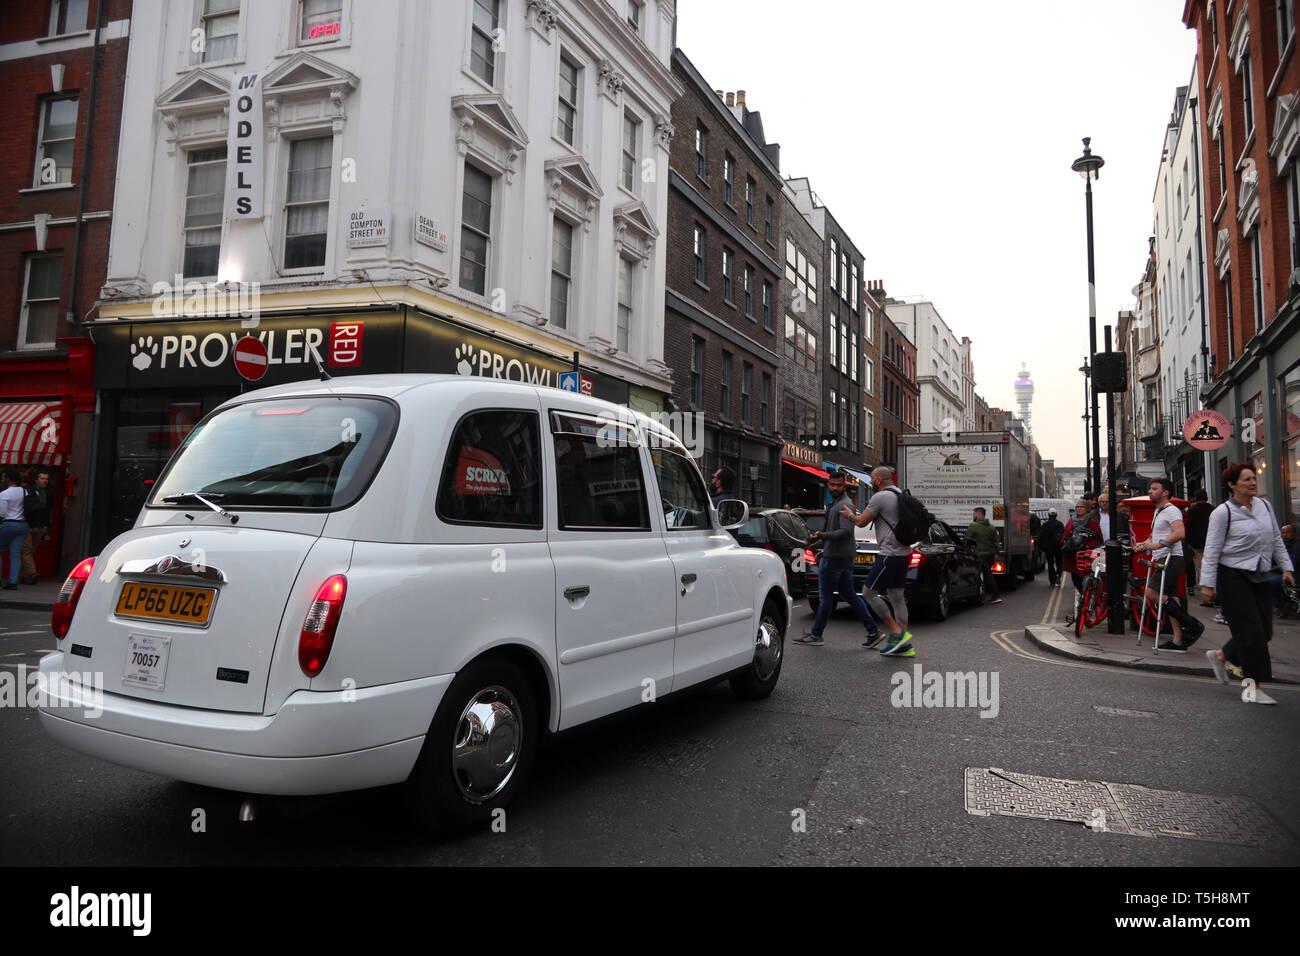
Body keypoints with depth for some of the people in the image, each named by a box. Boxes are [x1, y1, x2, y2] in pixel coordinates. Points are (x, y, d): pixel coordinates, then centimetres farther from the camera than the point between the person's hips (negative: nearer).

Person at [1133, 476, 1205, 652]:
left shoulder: (1172, 511, -11)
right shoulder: (1158, 512, 20)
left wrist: (1158, 545, -33)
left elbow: (1180, 533, -27)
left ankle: (1192, 625, -9)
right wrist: (1145, 543, 14)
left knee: (1152, 593, -17)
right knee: (1170, 598, 8)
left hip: (1171, 559, -10)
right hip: (1162, 559, 10)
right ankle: (1178, 641, 9)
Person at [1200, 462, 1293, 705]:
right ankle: (1253, 687, 0)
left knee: (1264, 631, 6)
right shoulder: (1223, 513, -10)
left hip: (1259, 577, 7)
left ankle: (1220, 656, 28)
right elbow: (1212, 551, -11)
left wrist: (1286, 567, 10)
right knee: (1251, 630, -8)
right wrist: (1207, 584, -14)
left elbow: (1277, 540, 18)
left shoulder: (1264, 506, 9)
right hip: (1233, 577, -7)